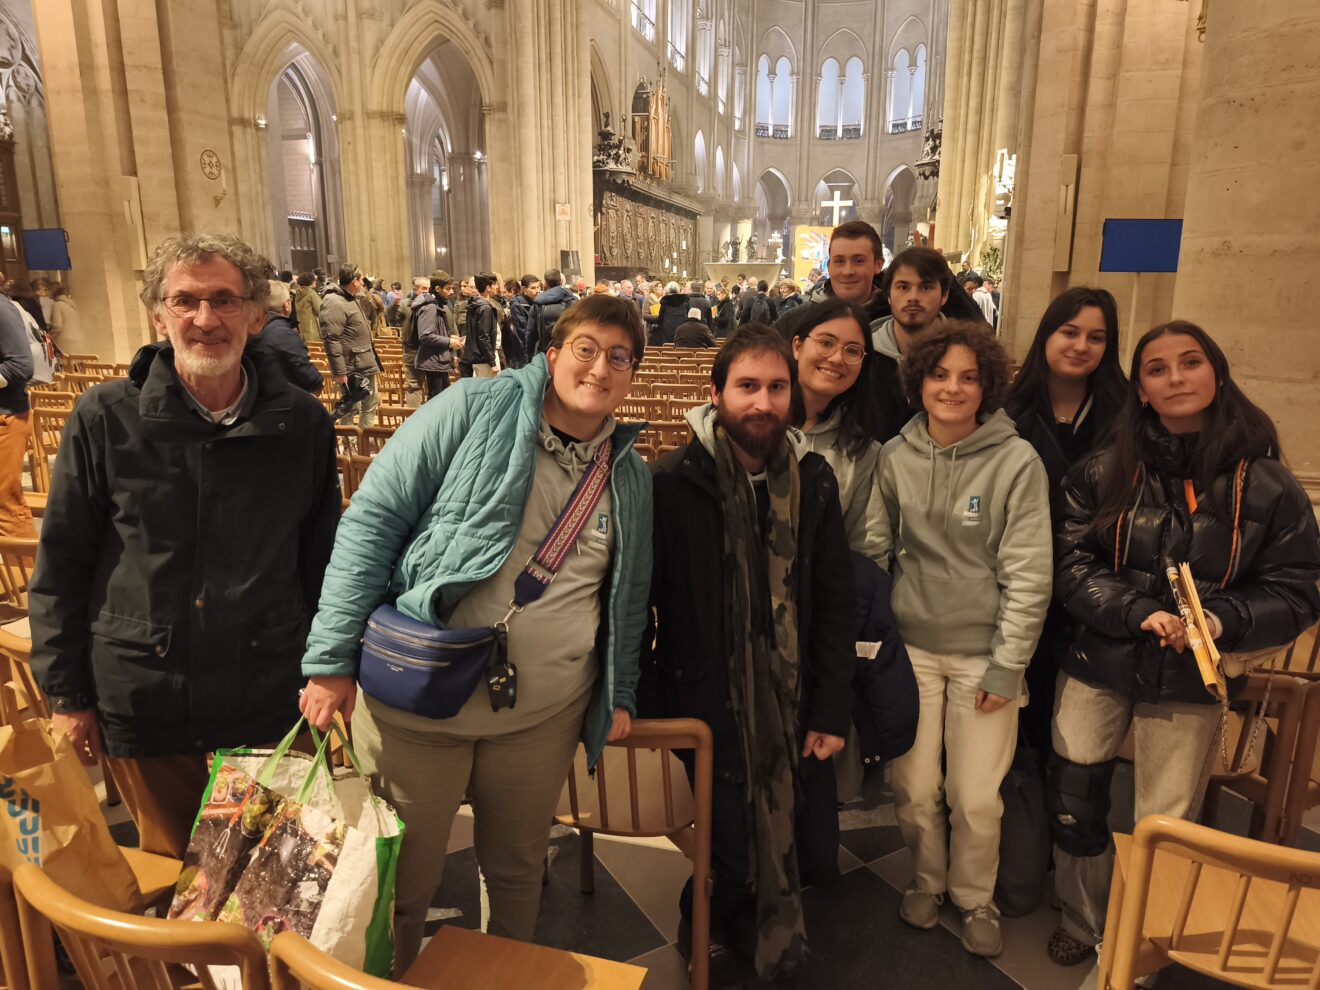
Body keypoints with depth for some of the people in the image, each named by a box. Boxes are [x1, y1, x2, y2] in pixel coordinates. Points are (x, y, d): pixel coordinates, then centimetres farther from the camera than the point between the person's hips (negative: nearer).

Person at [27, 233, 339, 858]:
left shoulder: (301, 424, -3)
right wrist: (65, 696, 1)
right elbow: (61, 565, -1)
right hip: (143, 709, 0)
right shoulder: (105, 418, -7)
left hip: (269, 706, 1)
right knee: (173, 873, 20)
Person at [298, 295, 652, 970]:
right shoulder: (478, 408, -10)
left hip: (546, 711, 4)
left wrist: (621, 691, 9)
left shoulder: (631, 477, 6)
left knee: (517, 870, 22)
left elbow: (627, 597, 16)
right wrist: (332, 658, -14)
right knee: (401, 880, 15)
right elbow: (372, 520, -11)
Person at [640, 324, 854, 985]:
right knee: (737, 862, 6)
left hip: (796, 711, 4)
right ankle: (711, 925, 41)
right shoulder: (673, 482, -12)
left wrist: (832, 712, 0)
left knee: (816, 858, 12)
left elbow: (837, 603, 3)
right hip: (711, 712, -3)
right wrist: (646, 704, -7)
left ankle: (737, 917, 44)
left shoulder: (813, 479, 0)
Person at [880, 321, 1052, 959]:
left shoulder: (1017, 461, -10)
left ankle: (974, 898, 35)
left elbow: (1029, 574, -9)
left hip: (983, 651, -2)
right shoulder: (895, 457, -1)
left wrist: (1007, 665, -9)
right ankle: (926, 881, 38)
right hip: (910, 646, 2)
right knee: (914, 787, 10)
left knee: (976, 798, 6)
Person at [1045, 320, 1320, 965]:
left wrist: (1222, 621, -20)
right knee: (1073, 805, 12)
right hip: (1096, 666, 1)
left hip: (1191, 681, 0)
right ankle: (1083, 923, 39)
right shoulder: (1104, 472, -4)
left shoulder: (1265, 486, -5)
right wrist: (1139, 611, -21)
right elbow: (1071, 564, -6)